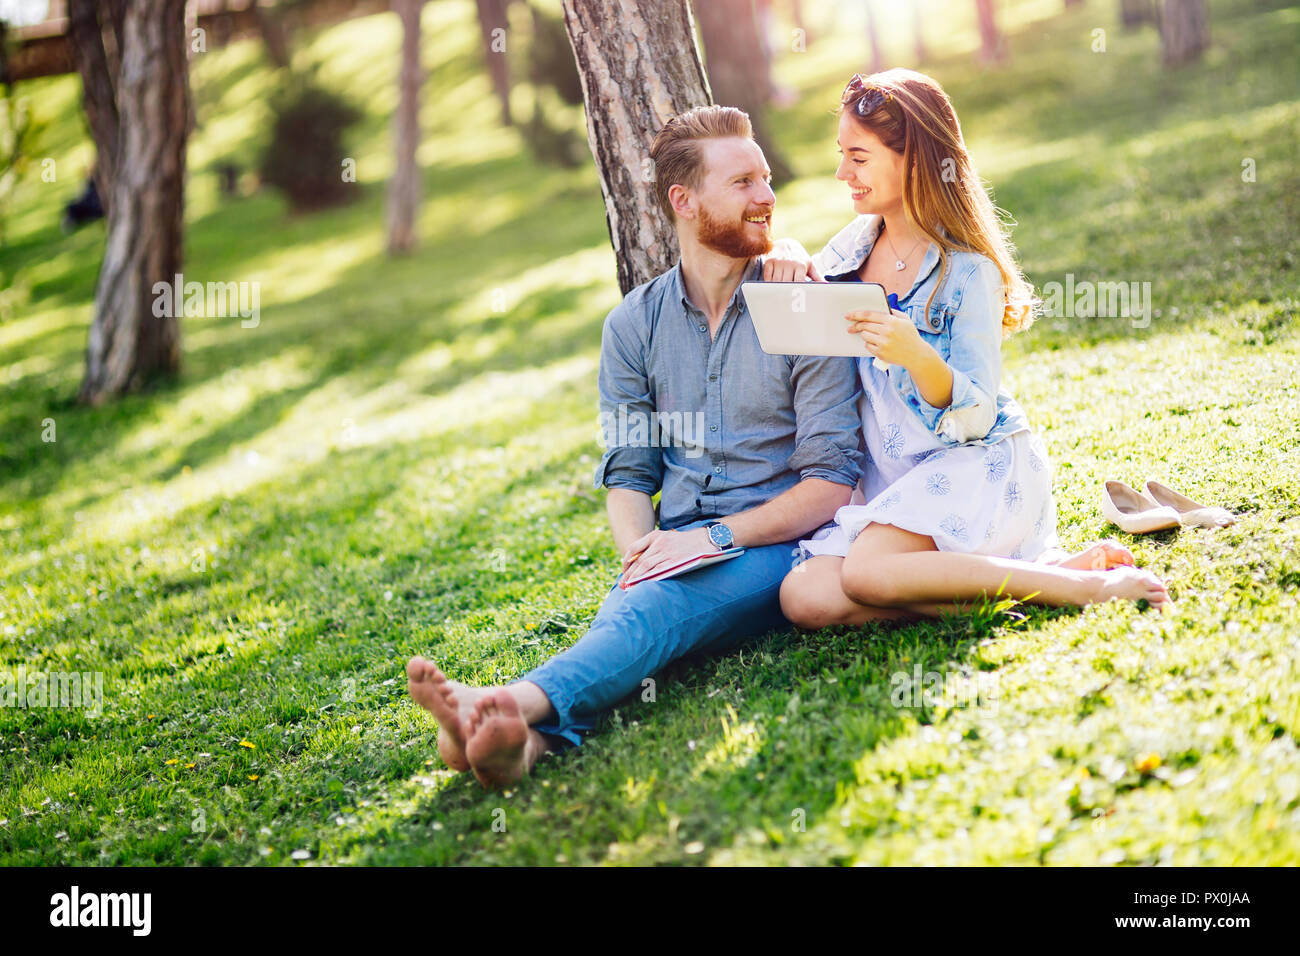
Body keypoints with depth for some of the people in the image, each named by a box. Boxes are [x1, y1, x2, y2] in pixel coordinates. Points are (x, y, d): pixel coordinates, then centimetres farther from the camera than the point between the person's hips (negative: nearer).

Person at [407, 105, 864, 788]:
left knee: (658, 608, -34)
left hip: (774, 548, -3)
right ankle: (529, 736, -61)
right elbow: (627, 475, 10)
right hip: (675, 549, 3)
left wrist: (713, 537, -16)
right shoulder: (633, 325, 11)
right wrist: (643, 556, -13)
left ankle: (522, 702, -60)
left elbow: (832, 482, -4)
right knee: (629, 610, -32)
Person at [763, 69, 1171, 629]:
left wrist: (918, 356, -34)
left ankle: (1084, 583, -22)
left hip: (976, 464, -7)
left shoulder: (968, 272, -10)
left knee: (866, 573, -35)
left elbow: (975, 417, -13)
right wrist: (789, 256, 0)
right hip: (889, 478, 7)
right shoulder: (858, 242, 8)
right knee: (805, 599, -20)